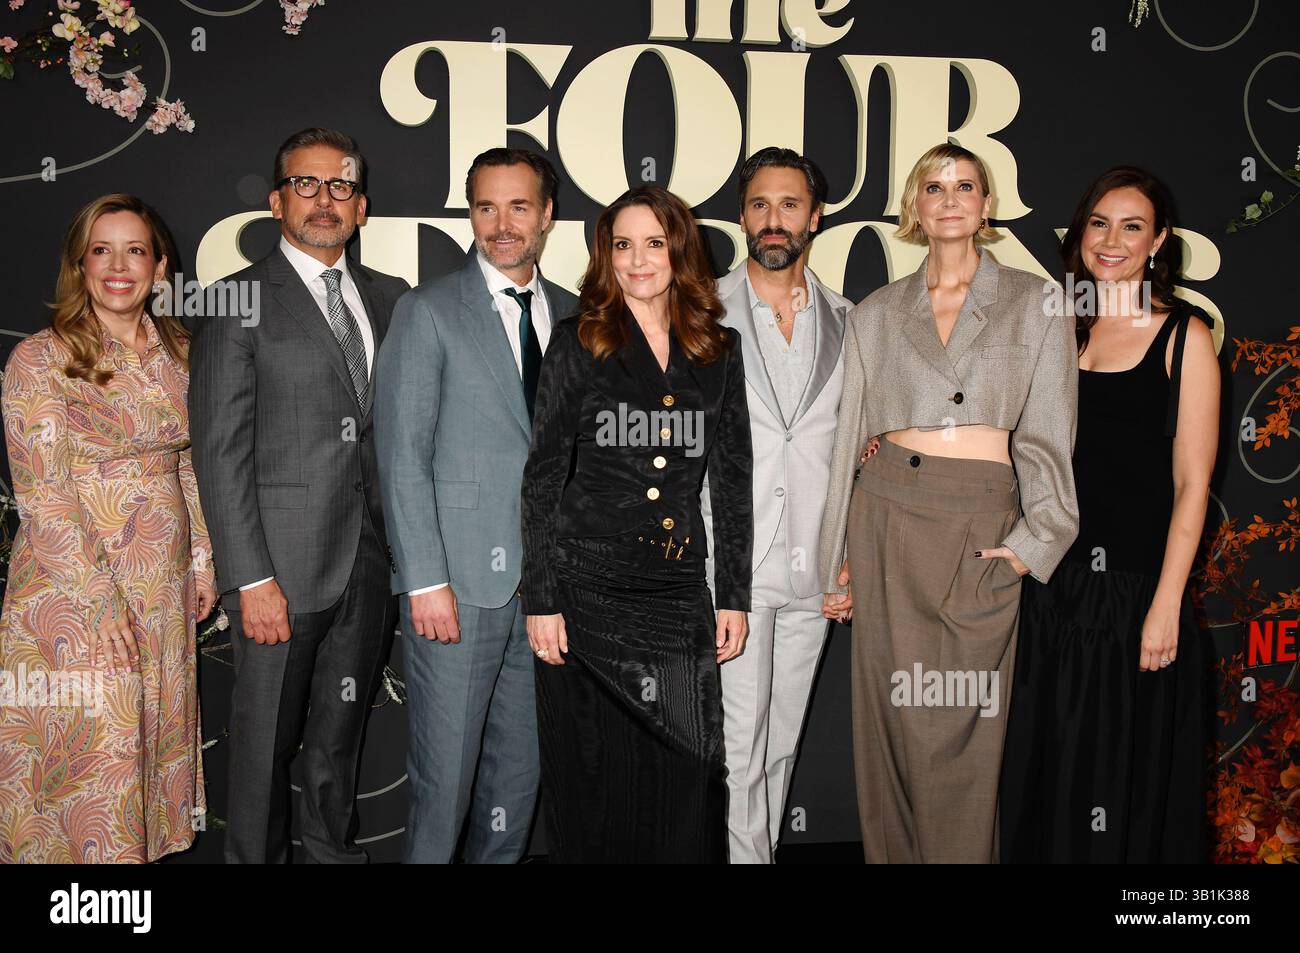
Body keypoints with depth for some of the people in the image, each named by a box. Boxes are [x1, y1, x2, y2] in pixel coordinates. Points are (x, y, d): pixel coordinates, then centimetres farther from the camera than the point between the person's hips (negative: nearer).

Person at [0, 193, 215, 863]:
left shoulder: (176, 352, 6)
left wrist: (202, 560, 9)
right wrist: (101, 598, -17)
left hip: (163, 582, 5)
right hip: (72, 587, -5)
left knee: (155, 730, 16)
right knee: (90, 750, 2)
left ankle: (152, 843, 34)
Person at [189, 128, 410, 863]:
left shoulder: (390, 298, 11)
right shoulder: (240, 303, -4)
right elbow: (220, 451, -9)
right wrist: (252, 580, -14)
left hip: (371, 562, 4)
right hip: (284, 566, -4)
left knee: (343, 730, 18)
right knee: (267, 738, 9)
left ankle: (336, 849, 35)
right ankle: (256, 856, 29)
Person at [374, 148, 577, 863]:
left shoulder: (573, 317, 12)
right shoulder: (428, 312, -1)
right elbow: (402, 458, -6)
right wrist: (426, 582, -13)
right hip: (459, 583, -4)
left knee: (522, 770, 12)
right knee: (444, 775, 1)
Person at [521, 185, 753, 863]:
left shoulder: (719, 352, 8)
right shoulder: (578, 343, 0)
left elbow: (732, 481, 10)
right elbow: (542, 477, -2)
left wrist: (734, 595, 6)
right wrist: (540, 601, -6)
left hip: (678, 592, 3)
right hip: (586, 588, -2)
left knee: (688, 777, 2)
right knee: (595, 781, 6)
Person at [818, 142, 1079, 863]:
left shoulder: (1035, 303, 7)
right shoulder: (875, 314, 11)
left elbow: (1049, 432, 4)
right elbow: (848, 437, 11)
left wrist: (1036, 540, -6)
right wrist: (837, 557, 8)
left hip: (984, 526, -1)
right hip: (889, 514, 2)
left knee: (963, 724, -1)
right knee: (892, 715, 5)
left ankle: (958, 854, 14)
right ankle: (891, 854, 20)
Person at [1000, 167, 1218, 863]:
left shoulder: (1184, 336, -4)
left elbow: (1191, 484, -8)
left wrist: (1165, 607, -14)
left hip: (1135, 586, -4)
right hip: (1052, 581, 4)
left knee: (1129, 774, 8)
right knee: (1048, 769, 13)